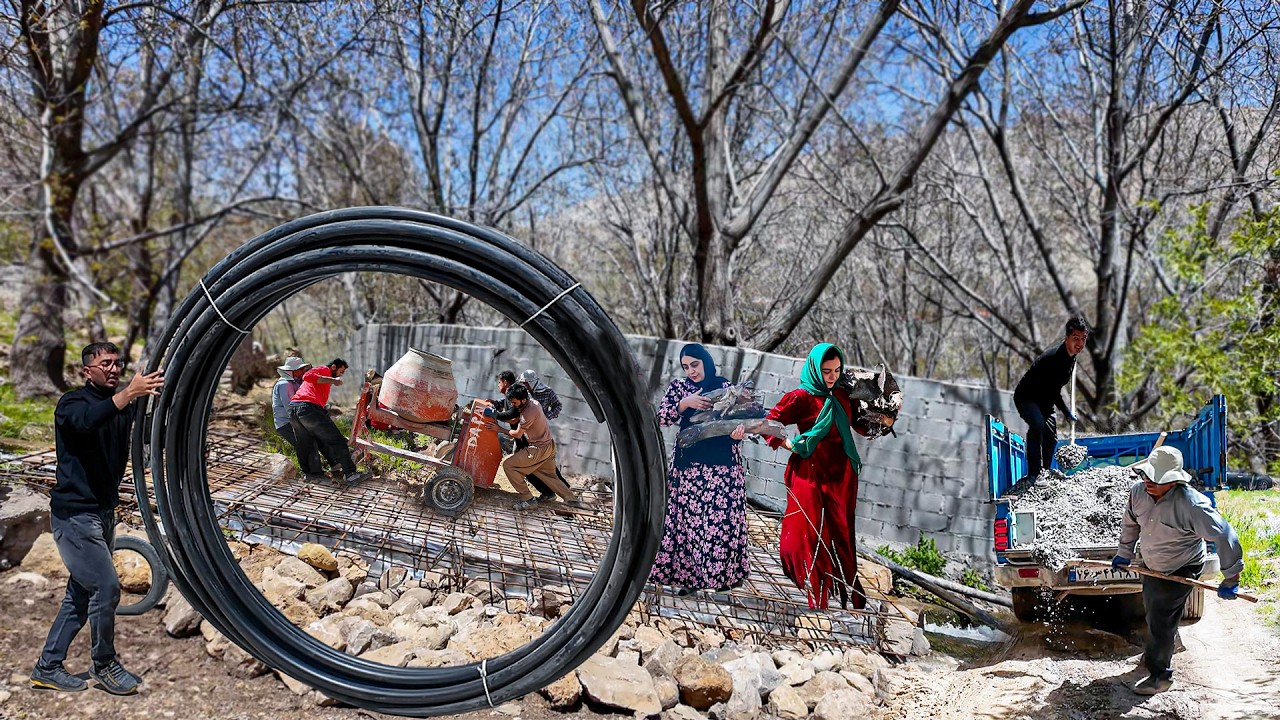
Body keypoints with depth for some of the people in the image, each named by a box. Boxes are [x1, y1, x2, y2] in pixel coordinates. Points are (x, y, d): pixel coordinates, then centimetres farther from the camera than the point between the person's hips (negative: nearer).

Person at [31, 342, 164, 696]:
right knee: (106, 588, -9)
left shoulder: (121, 406, 10)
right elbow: (86, 422, -34)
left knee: (80, 594, 12)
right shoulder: (73, 402, -11)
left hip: (104, 513, 7)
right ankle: (104, 666, 8)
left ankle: (47, 668, 24)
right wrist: (129, 393, -47)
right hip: (75, 514, -7)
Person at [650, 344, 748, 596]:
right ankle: (688, 575, 10)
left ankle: (722, 573, 11)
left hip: (722, 466, -1)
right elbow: (661, 417, 0)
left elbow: (738, 420, 4)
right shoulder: (677, 387, 9)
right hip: (688, 466, 1)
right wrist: (685, 403, -15)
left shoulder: (726, 387, 5)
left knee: (721, 518, -4)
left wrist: (738, 432, -19)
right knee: (686, 518, 0)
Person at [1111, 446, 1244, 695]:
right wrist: (1124, 554, 15)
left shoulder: (1190, 503, -36)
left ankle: (1160, 676, 15)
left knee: (1161, 622, -4)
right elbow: (1131, 523, 5)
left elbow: (1223, 536, -31)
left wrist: (1231, 578, -26)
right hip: (1152, 566, 7)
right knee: (1152, 612, 25)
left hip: (1182, 570, -7)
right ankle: (1156, 653, 50)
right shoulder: (1138, 491, -15)